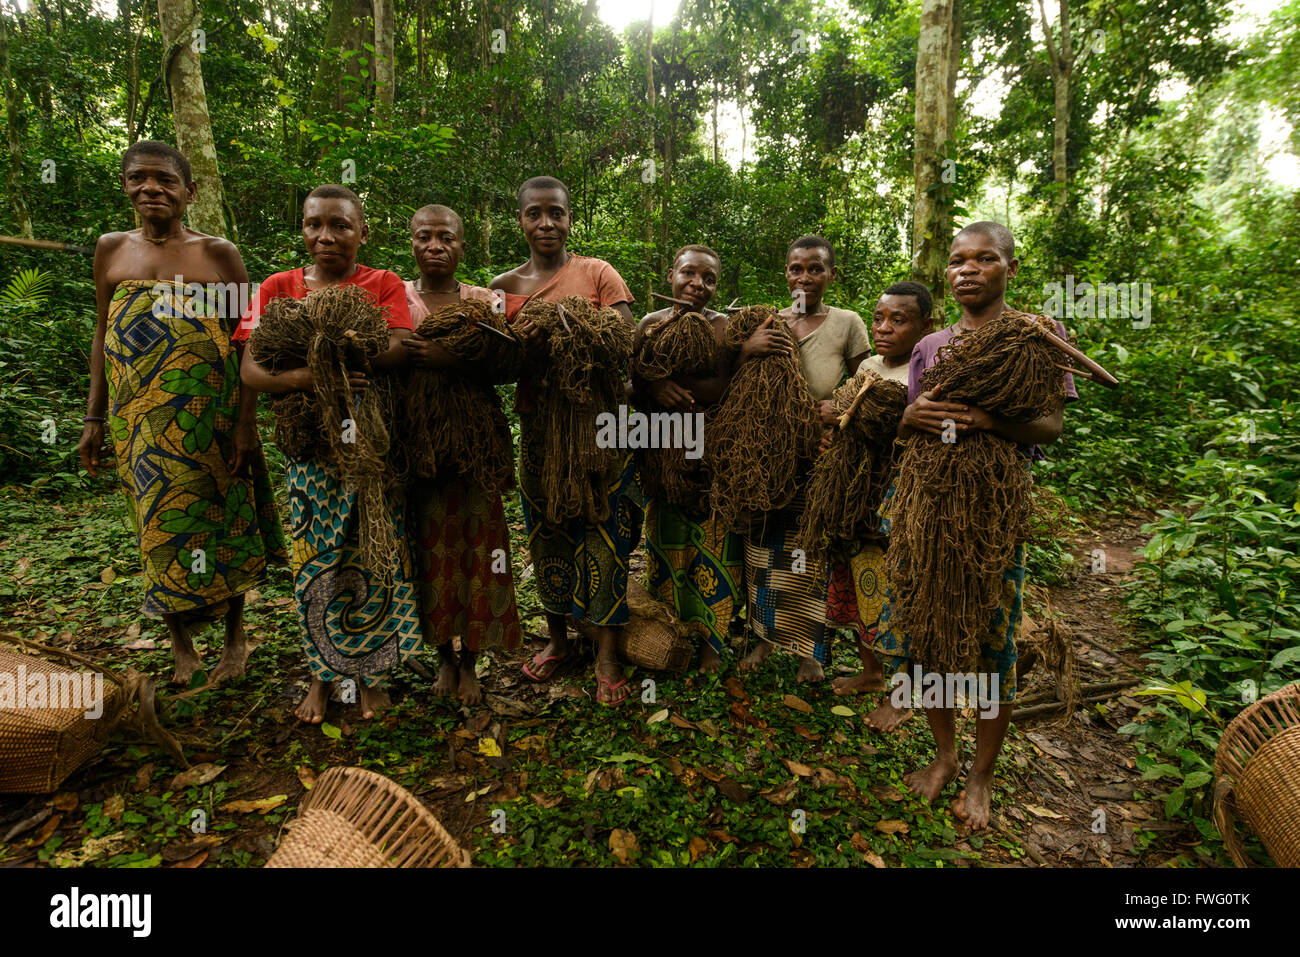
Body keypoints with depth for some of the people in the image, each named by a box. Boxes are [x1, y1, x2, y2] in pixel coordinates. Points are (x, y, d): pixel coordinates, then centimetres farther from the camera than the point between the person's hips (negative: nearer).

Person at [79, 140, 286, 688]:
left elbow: (246, 344, -2)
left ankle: (235, 638, 22)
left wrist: (246, 423, -8)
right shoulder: (112, 249, 10)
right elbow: (104, 336, 13)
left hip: (208, 415, -3)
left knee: (219, 518, 5)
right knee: (159, 527, 7)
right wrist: (94, 418, 9)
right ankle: (181, 647, 21)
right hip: (137, 418, 3)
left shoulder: (218, 254, 0)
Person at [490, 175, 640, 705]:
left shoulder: (597, 272, 4)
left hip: (600, 421, -2)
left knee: (604, 530, -3)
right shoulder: (504, 287, 11)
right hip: (540, 423, 3)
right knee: (548, 530, 8)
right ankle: (556, 637, 27)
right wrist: (522, 343, -13)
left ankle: (606, 651, 9)